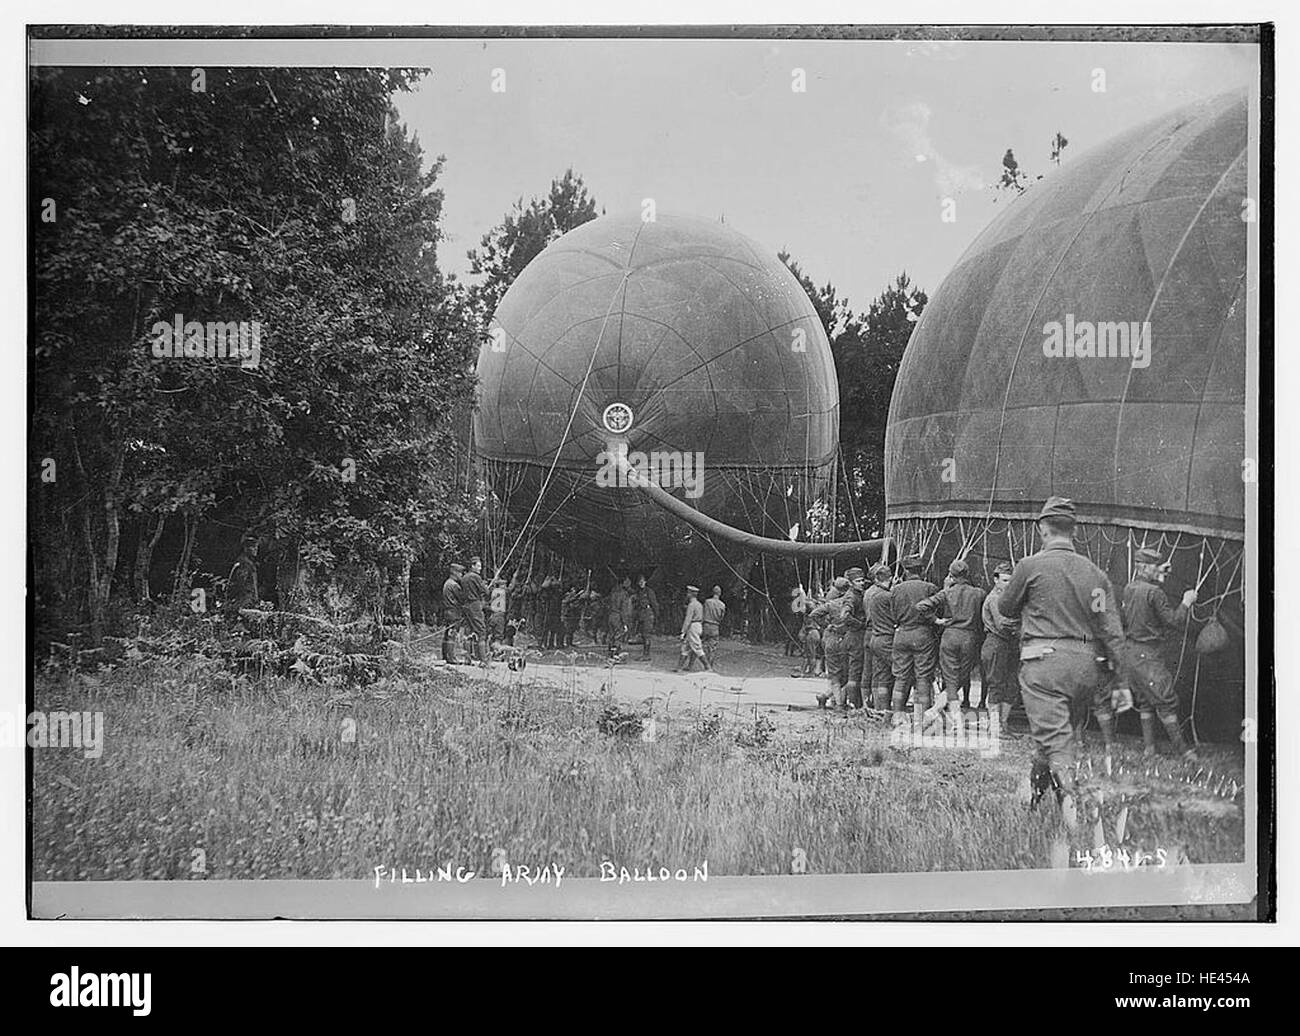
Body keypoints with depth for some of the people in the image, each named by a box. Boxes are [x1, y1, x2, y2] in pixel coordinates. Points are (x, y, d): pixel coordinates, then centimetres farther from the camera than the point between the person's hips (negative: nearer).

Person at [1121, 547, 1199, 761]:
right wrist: (1186, 603, 0)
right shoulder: (1154, 592, -16)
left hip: (1129, 651, 8)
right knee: (1166, 702, -1)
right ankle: (1181, 749, 4)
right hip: (1147, 654, -8)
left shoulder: (1128, 589, 7)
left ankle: (1149, 747, 13)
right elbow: (1173, 620, -15)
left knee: (1145, 702, 14)